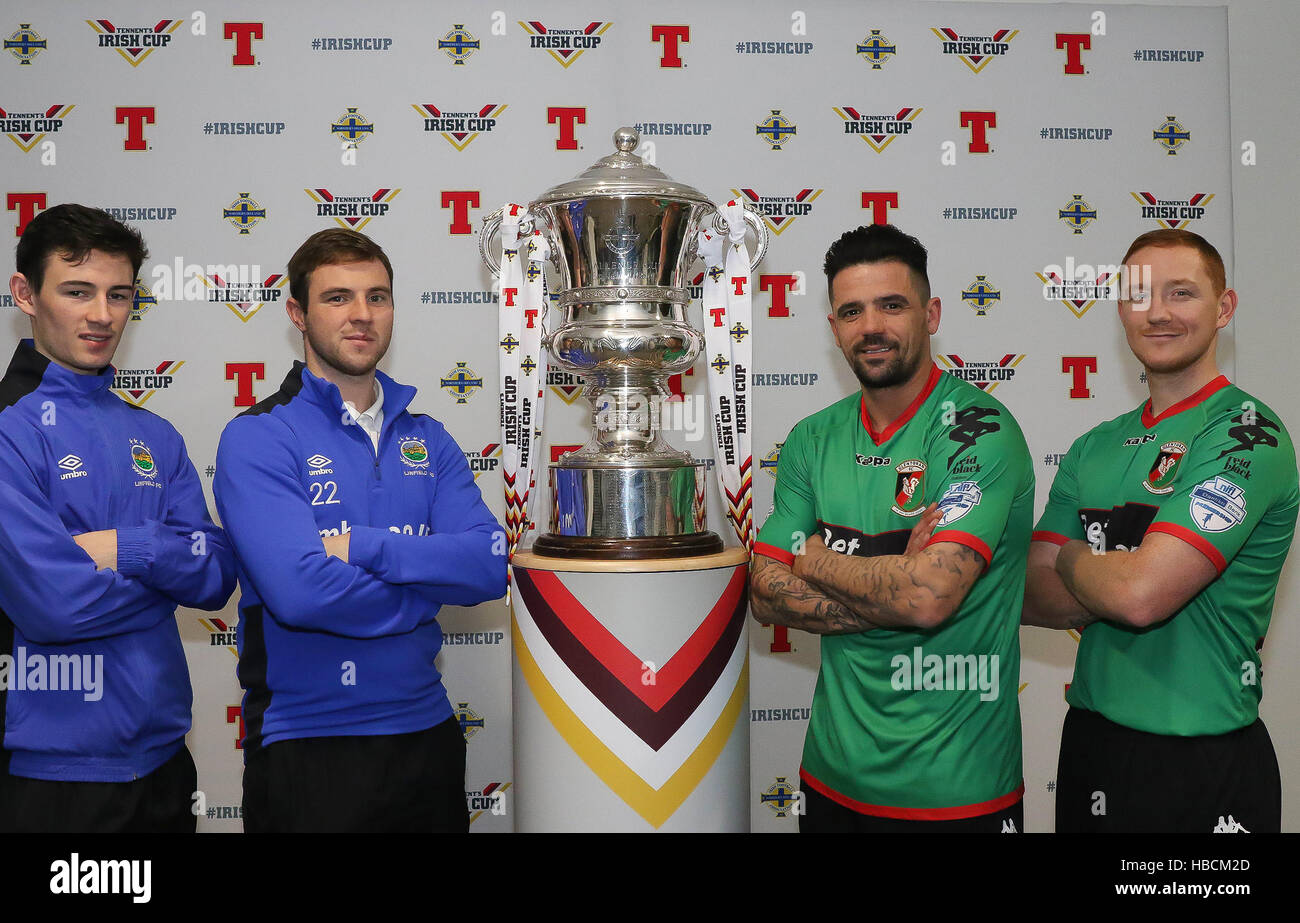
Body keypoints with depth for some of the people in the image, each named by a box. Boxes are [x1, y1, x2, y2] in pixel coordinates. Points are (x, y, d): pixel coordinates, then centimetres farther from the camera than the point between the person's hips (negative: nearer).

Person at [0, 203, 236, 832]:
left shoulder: (155, 438, 9)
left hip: (162, 757, 6)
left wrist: (130, 548, -17)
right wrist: (169, 565, -7)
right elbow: (54, 601, -22)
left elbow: (217, 578, 0)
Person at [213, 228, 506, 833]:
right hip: (306, 749, -5)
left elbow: (489, 566, -7)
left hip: (426, 731, 5)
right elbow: (300, 590, -23)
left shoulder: (426, 439, 7)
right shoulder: (257, 437, -9)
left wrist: (364, 547, -18)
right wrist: (428, 592, -10)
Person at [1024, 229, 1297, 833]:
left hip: (1205, 762, -6)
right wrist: (1106, 580, -15)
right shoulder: (1094, 449, 8)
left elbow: (1141, 593, -24)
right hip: (1089, 743, 6)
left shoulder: (1248, 435, -13)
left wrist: (1071, 559, -4)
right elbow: (1027, 596, 3)